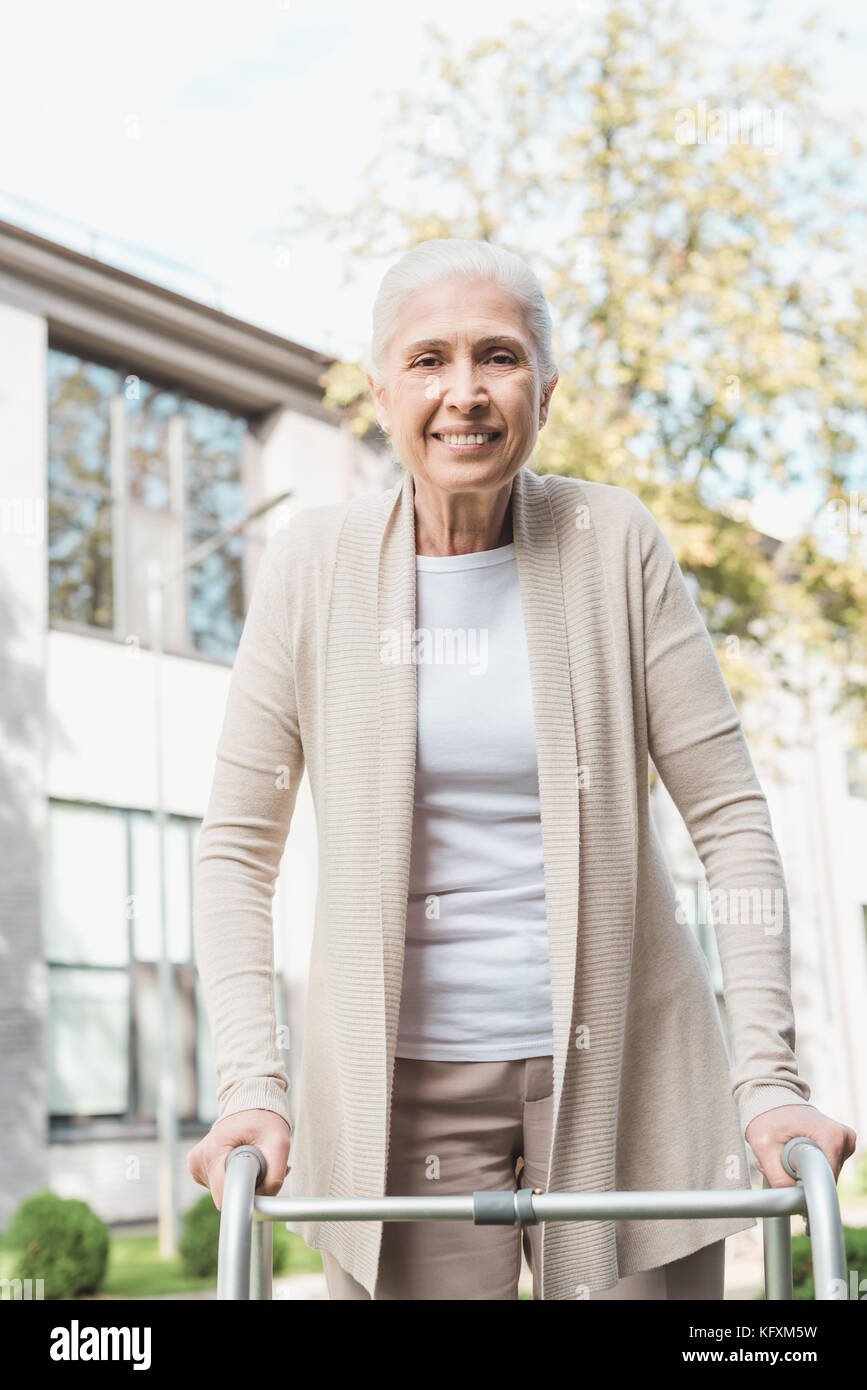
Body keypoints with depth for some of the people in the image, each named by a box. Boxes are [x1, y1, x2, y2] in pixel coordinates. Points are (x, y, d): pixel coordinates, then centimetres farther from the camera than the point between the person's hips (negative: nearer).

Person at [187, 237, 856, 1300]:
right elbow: (236, 845, 1)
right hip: (403, 1084, 0)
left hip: (619, 1075, 0)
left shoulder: (613, 542, -2)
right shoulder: (315, 564, -2)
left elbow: (729, 814, -2)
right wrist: (251, 1084, -10)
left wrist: (768, 1073, -9)